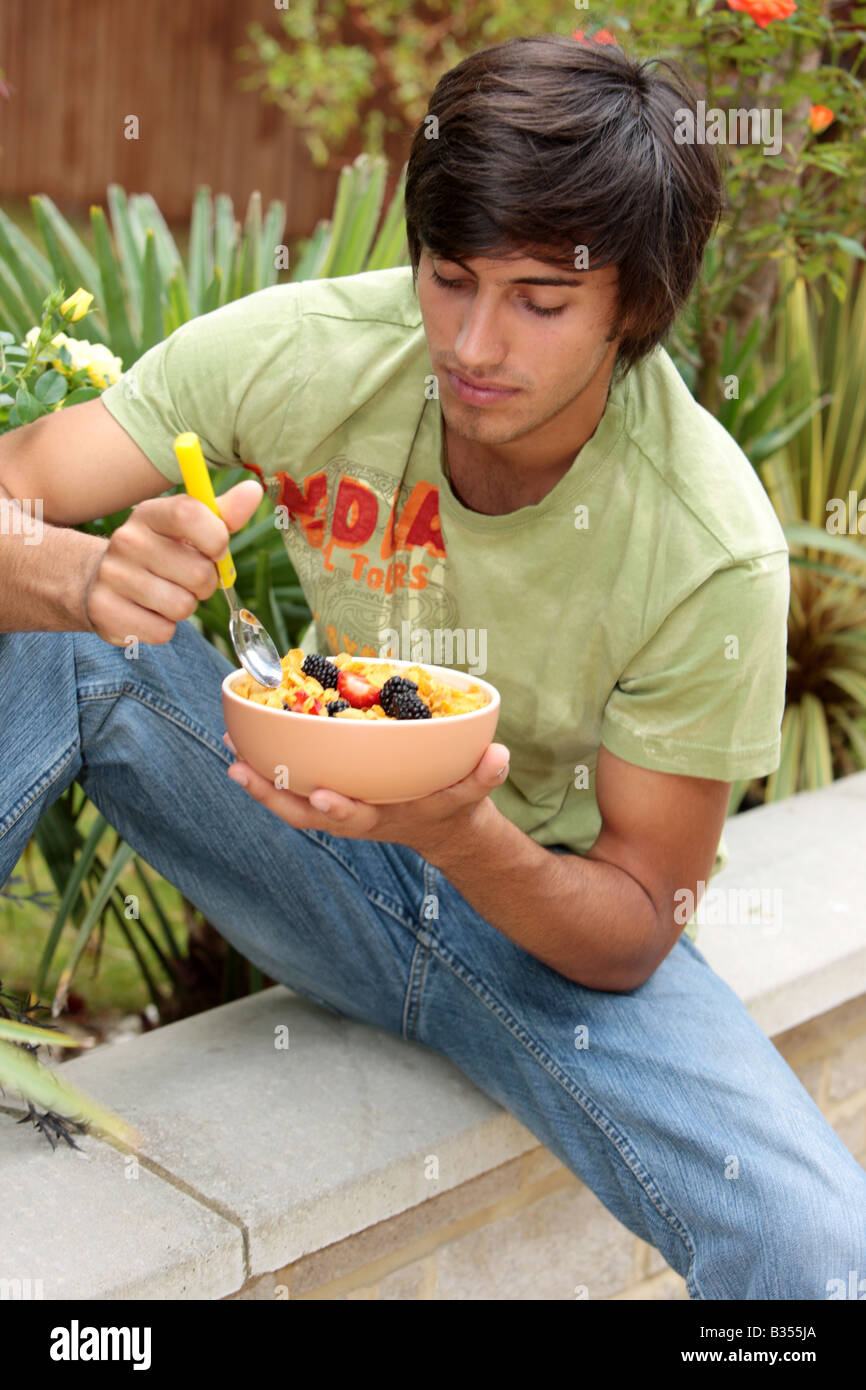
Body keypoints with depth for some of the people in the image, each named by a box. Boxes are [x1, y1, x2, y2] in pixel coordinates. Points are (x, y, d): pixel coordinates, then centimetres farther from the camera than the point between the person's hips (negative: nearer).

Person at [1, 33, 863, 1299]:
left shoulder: (712, 548, -24)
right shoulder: (307, 349, -19)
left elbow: (634, 932, -17)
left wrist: (461, 832, -38)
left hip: (552, 919, -2)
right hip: (327, 844, 2)